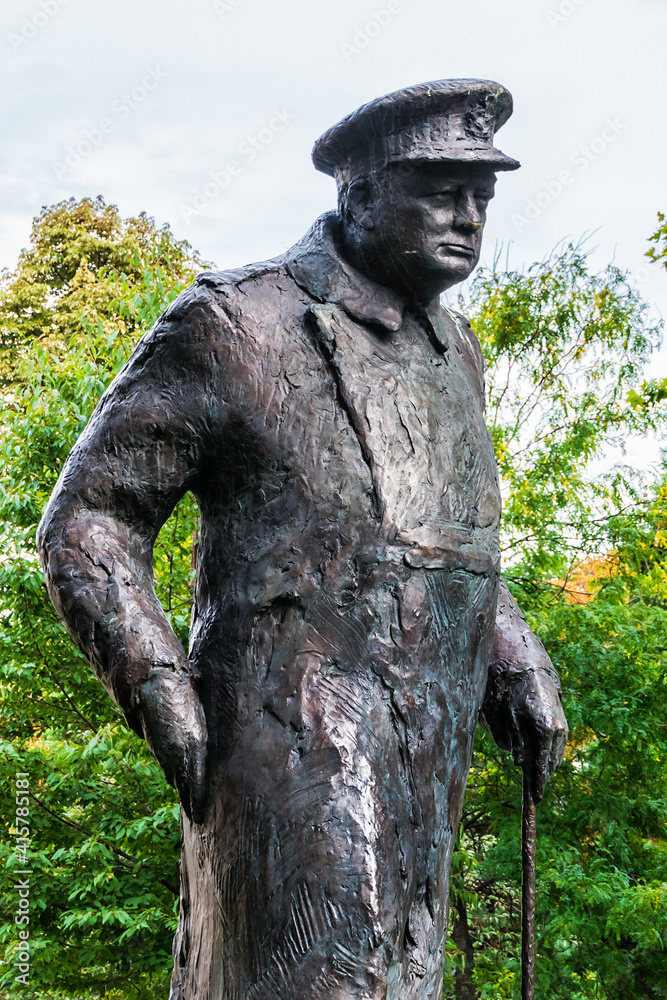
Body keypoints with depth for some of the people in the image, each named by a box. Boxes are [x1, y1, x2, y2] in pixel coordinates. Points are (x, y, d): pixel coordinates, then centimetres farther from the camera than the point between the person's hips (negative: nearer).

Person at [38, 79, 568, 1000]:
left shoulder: (452, 351, 15)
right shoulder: (235, 328, -6)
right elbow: (87, 520, -5)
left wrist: (520, 668, 12)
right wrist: (162, 693, -16)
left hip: (426, 761, 8)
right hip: (296, 743, -7)